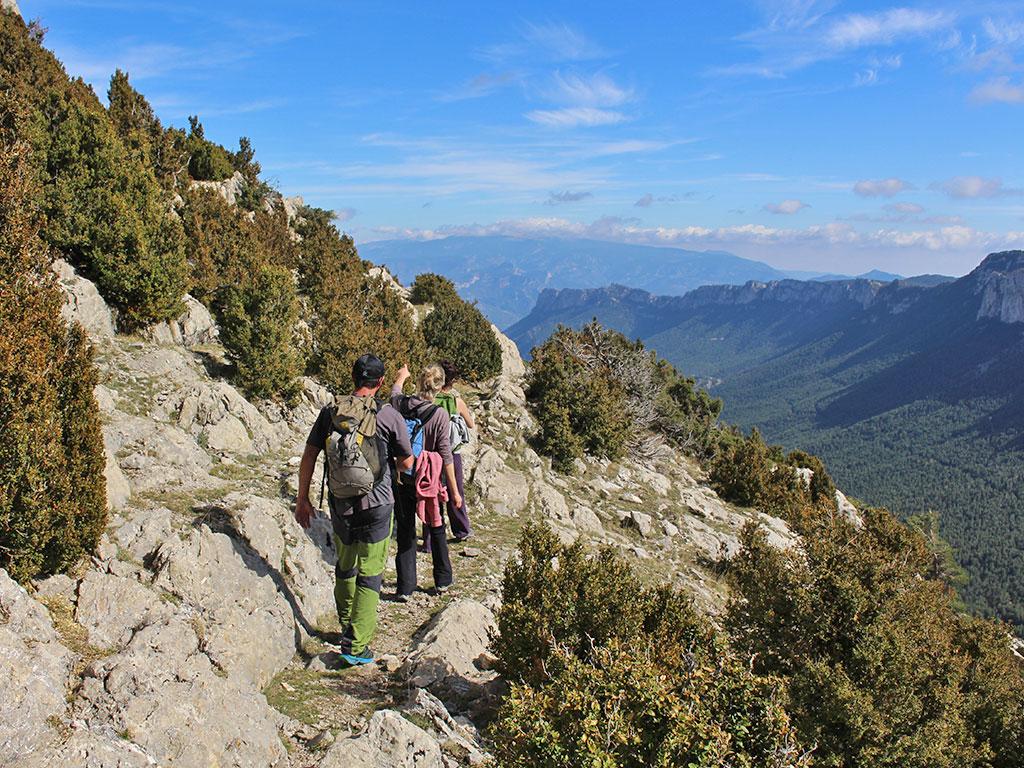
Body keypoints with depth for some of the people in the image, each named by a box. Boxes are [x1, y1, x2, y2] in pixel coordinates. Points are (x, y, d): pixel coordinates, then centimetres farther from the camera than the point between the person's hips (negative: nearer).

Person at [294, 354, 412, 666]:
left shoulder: (330, 412, -2)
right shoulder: (389, 416, -10)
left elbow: (308, 457, -1)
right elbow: (407, 464, -2)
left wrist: (303, 500, 8)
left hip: (339, 505, 4)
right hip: (376, 505, -4)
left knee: (345, 567, 22)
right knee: (370, 575, 6)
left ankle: (347, 627, 40)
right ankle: (356, 646, 6)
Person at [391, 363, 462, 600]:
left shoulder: (401, 405, -8)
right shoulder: (439, 415, -17)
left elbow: (395, 392, 18)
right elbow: (445, 456, -14)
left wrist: (402, 376, 40)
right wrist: (454, 490, -7)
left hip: (401, 480, 2)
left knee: (405, 532, 11)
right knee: (436, 529, 18)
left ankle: (405, 587, 12)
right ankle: (443, 580, 30)